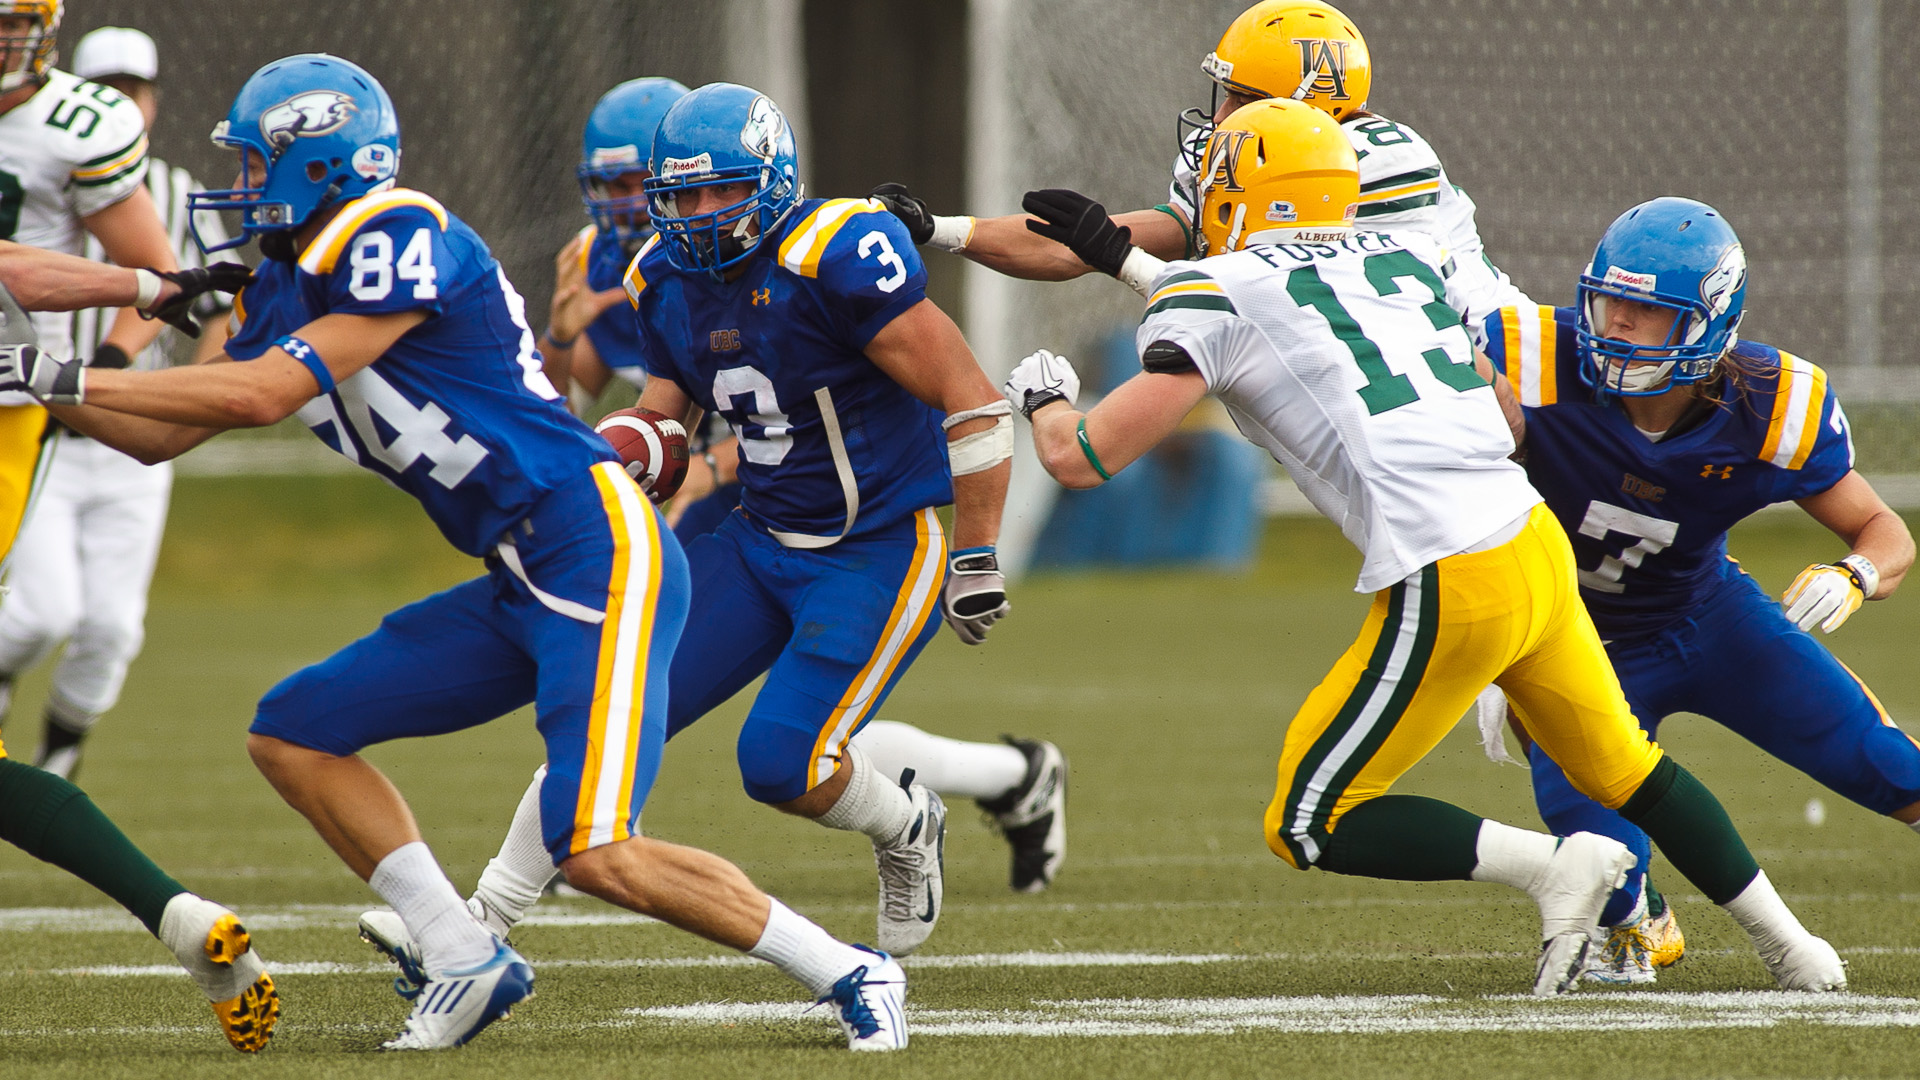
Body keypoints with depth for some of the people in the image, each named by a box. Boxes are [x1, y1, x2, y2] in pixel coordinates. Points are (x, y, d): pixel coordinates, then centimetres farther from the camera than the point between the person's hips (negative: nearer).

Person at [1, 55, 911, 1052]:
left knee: (597, 854, -19)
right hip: (521, 588, 10)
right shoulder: (285, 289, 14)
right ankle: (465, 962, 12)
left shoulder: (400, 239, -15)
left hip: (601, 555, -10)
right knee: (294, 735, 9)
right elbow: (163, 435, 20)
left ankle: (844, 972, -4)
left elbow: (266, 394, -20)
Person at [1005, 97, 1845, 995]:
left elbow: (1082, 458, -5)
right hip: (1537, 544, 7)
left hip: (1447, 592, -7)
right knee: (1626, 770, 27)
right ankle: (1791, 947, 32)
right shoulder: (1403, 258, 17)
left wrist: (1046, 398, 17)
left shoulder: (1217, 296, -2)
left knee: (1310, 826, 5)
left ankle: (1556, 867, -5)